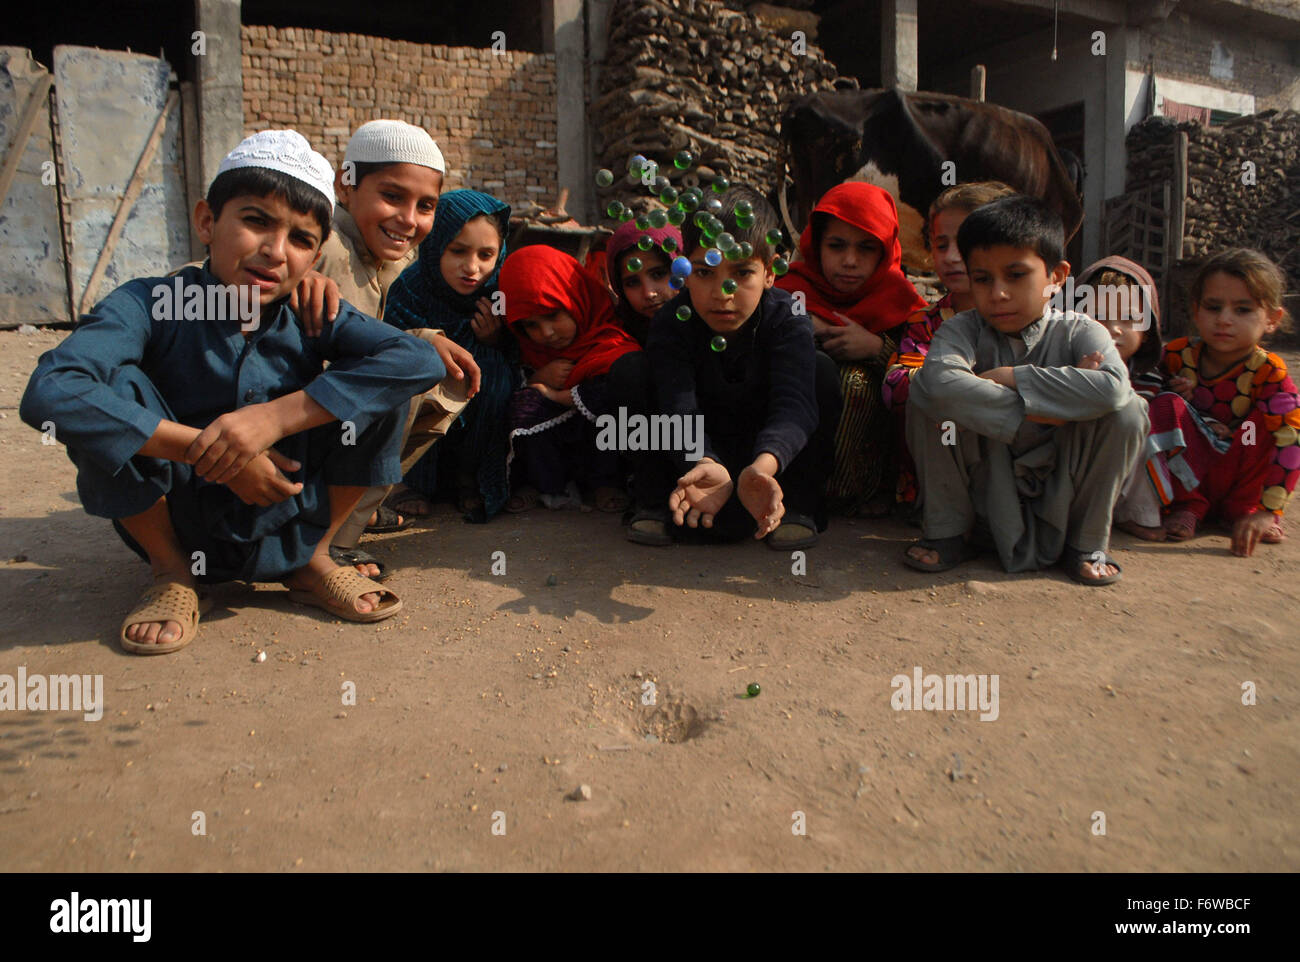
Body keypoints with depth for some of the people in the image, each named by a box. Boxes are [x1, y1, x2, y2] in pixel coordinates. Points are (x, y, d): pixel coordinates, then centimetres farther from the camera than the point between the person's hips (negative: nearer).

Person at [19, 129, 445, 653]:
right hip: (177, 525, -1)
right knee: (113, 387, -25)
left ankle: (312, 559, 2)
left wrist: (274, 416, -33)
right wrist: (209, 454, -33)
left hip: (285, 528, 1)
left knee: (376, 387, -17)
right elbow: (48, 395, -32)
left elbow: (422, 360, -27)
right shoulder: (151, 306, -16)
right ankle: (170, 571, -1)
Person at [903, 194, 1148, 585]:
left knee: (1128, 410, -23)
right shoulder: (963, 329, -9)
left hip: (1060, 499, 0)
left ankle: (1085, 541, -2)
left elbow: (1112, 386, -33)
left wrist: (1013, 378, -28)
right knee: (925, 395, -20)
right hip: (984, 492, 0)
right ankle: (948, 532, -4)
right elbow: (939, 380, -34)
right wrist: (1025, 411, -31)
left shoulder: (1079, 332, -8)